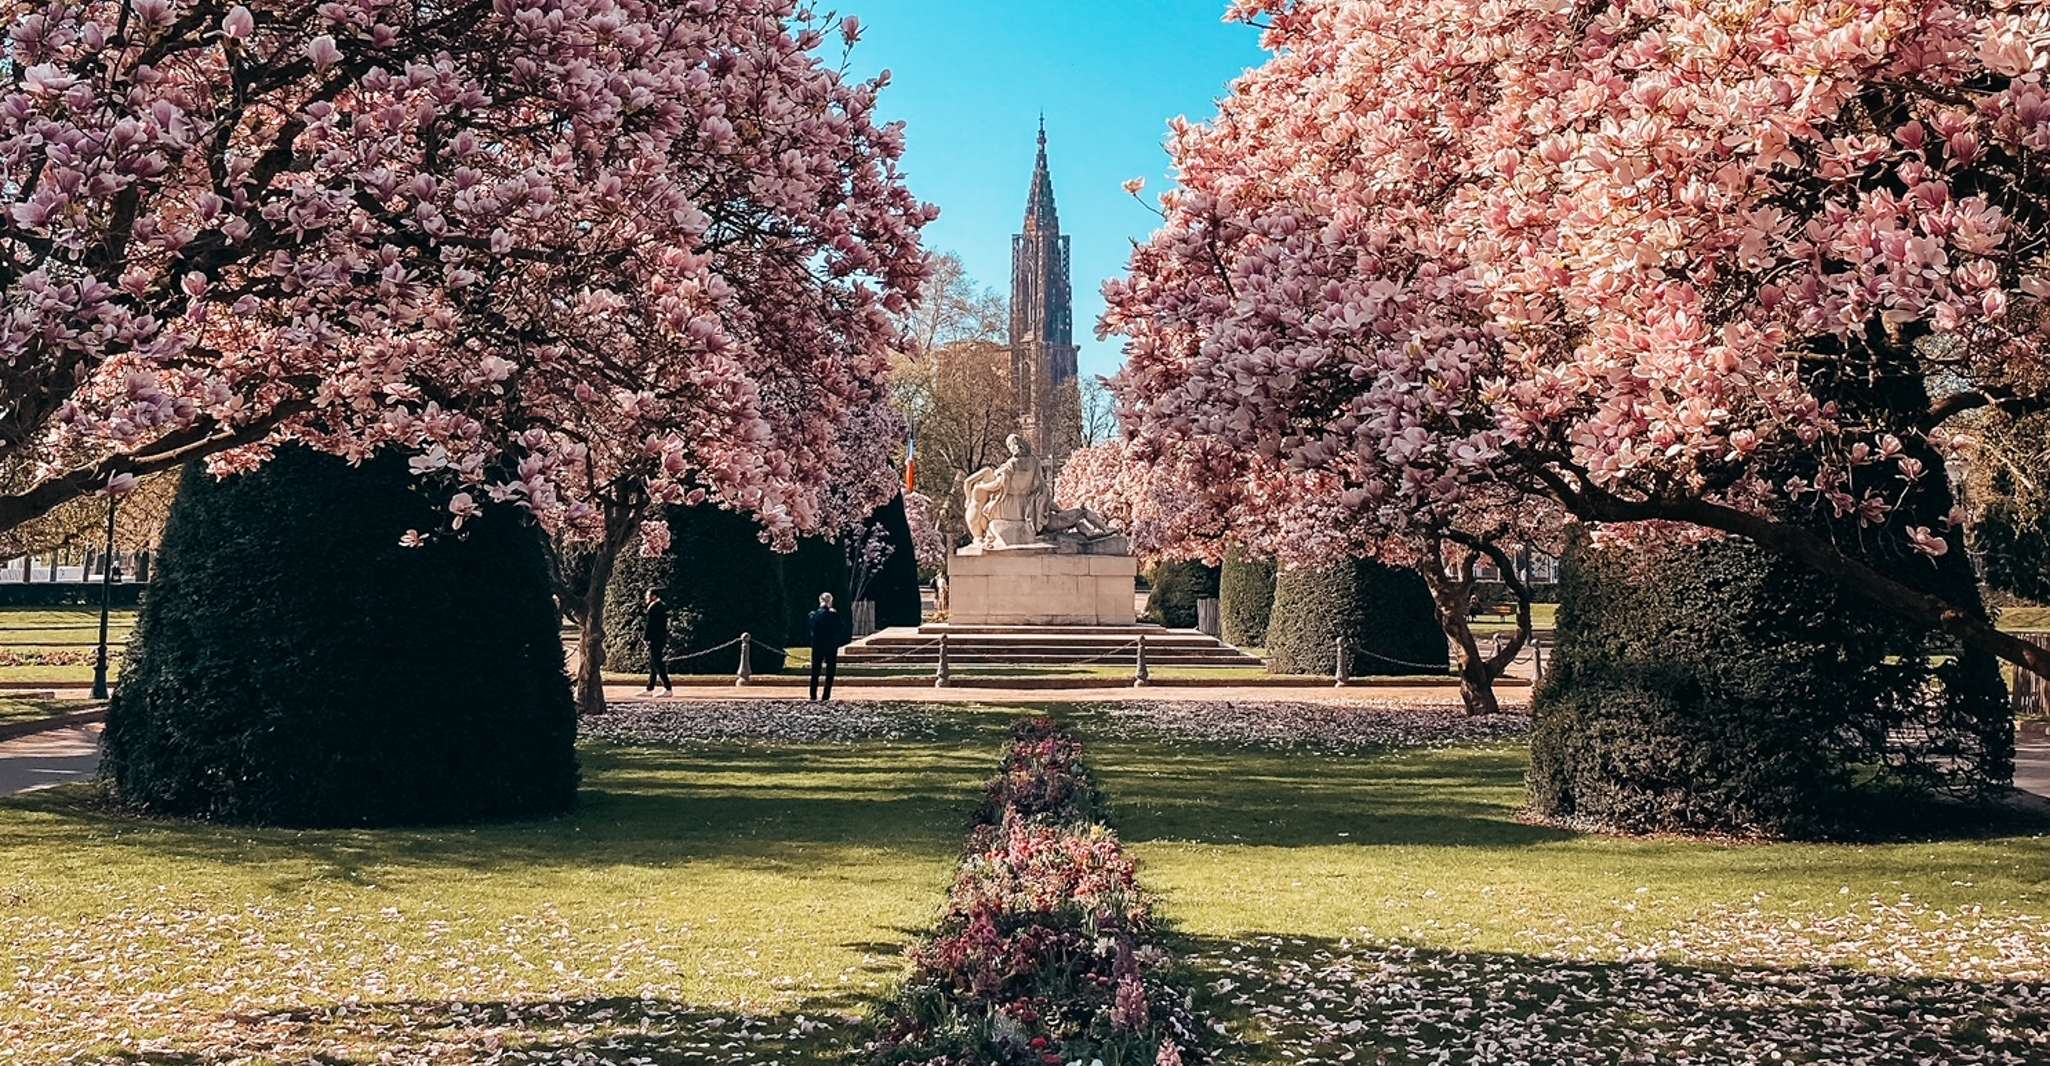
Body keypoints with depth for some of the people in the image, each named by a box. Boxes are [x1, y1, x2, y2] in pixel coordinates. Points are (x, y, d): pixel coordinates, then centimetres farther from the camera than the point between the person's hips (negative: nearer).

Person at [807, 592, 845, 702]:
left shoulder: (813, 615, -3)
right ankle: (826, 697, 2)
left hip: (817, 647, 3)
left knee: (815, 672, 11)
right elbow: (839, 631, -5)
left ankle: (813, 697, 10)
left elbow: (811, 631, 2)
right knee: (830, 672, 6)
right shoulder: (834, 615, -10)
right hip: (831, 647, -2)